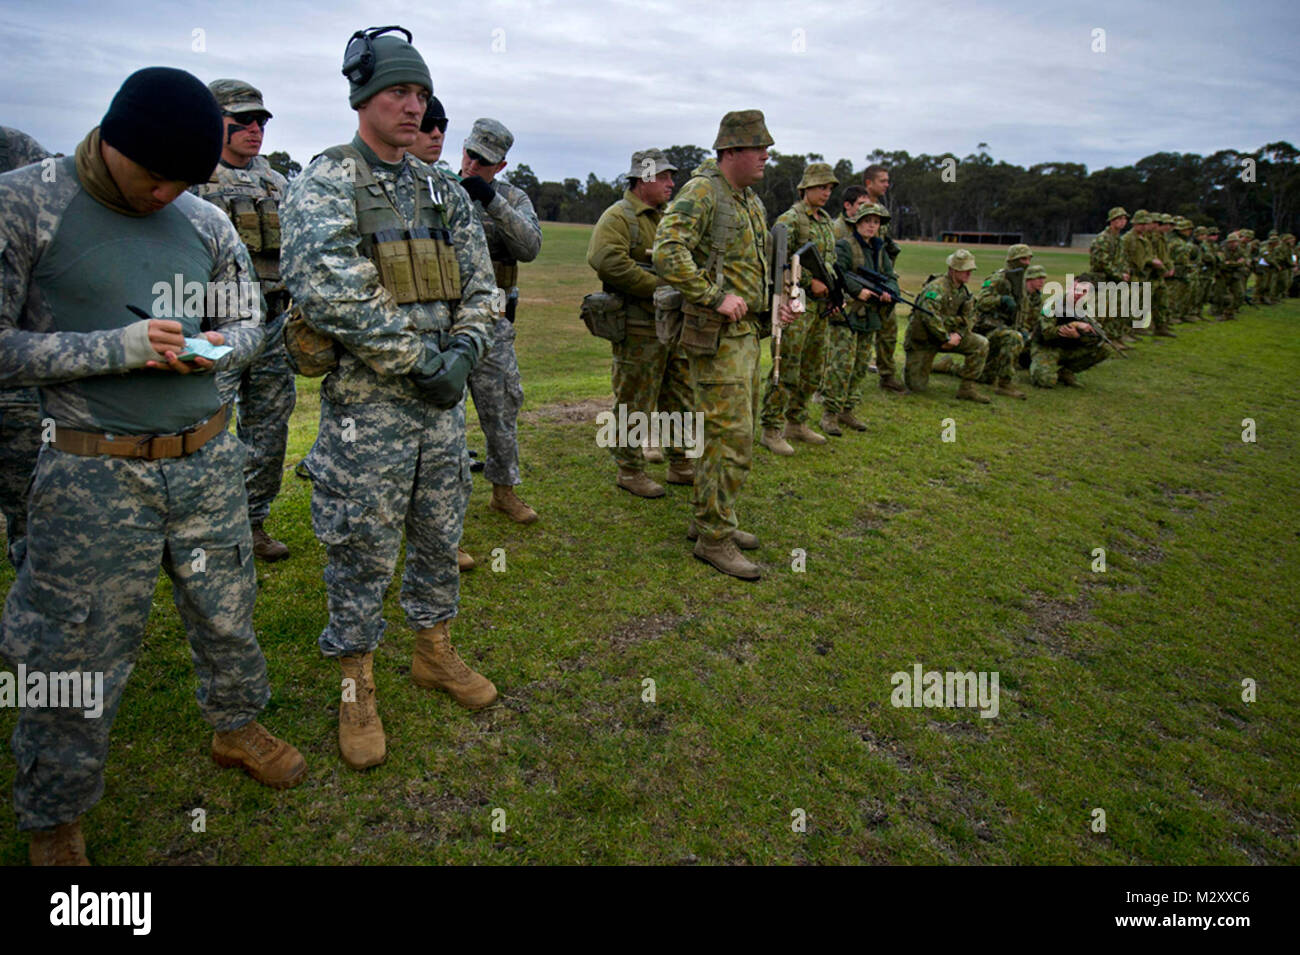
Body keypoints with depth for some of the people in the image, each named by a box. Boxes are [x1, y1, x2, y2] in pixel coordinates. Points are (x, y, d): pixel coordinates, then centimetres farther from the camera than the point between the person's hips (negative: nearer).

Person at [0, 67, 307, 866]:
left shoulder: (205, 222, 5)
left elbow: (252, 322, 15)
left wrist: (218, 347, -7)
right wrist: (118, 347, -19)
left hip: (210, 462, 4)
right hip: (96, 477, -3)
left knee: (229, 618, 18)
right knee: (76, 662, 7)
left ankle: (238, 727, 45)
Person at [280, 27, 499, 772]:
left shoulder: (444, 190, 12)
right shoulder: (325, 183, -5)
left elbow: (481, 284, 10)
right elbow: (325, 290, -19)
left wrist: (464, 352, -9)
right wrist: (417, 359, -19)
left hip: (443, 399, 6)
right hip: (365, 403, -5)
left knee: (441, 540, 15)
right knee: (362, 552, 4)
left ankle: (435, 653, 35)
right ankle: (358, 687, 22)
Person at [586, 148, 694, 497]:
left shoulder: (667, 218, 19)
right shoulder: (618, 217, -9)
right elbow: (608, 262, -25)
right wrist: (659, 287, -23)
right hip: (639, 328, -8)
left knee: (682, 400, 14)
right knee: (635, 403, 1)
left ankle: (681, 465, 27)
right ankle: (629, 471, 14)